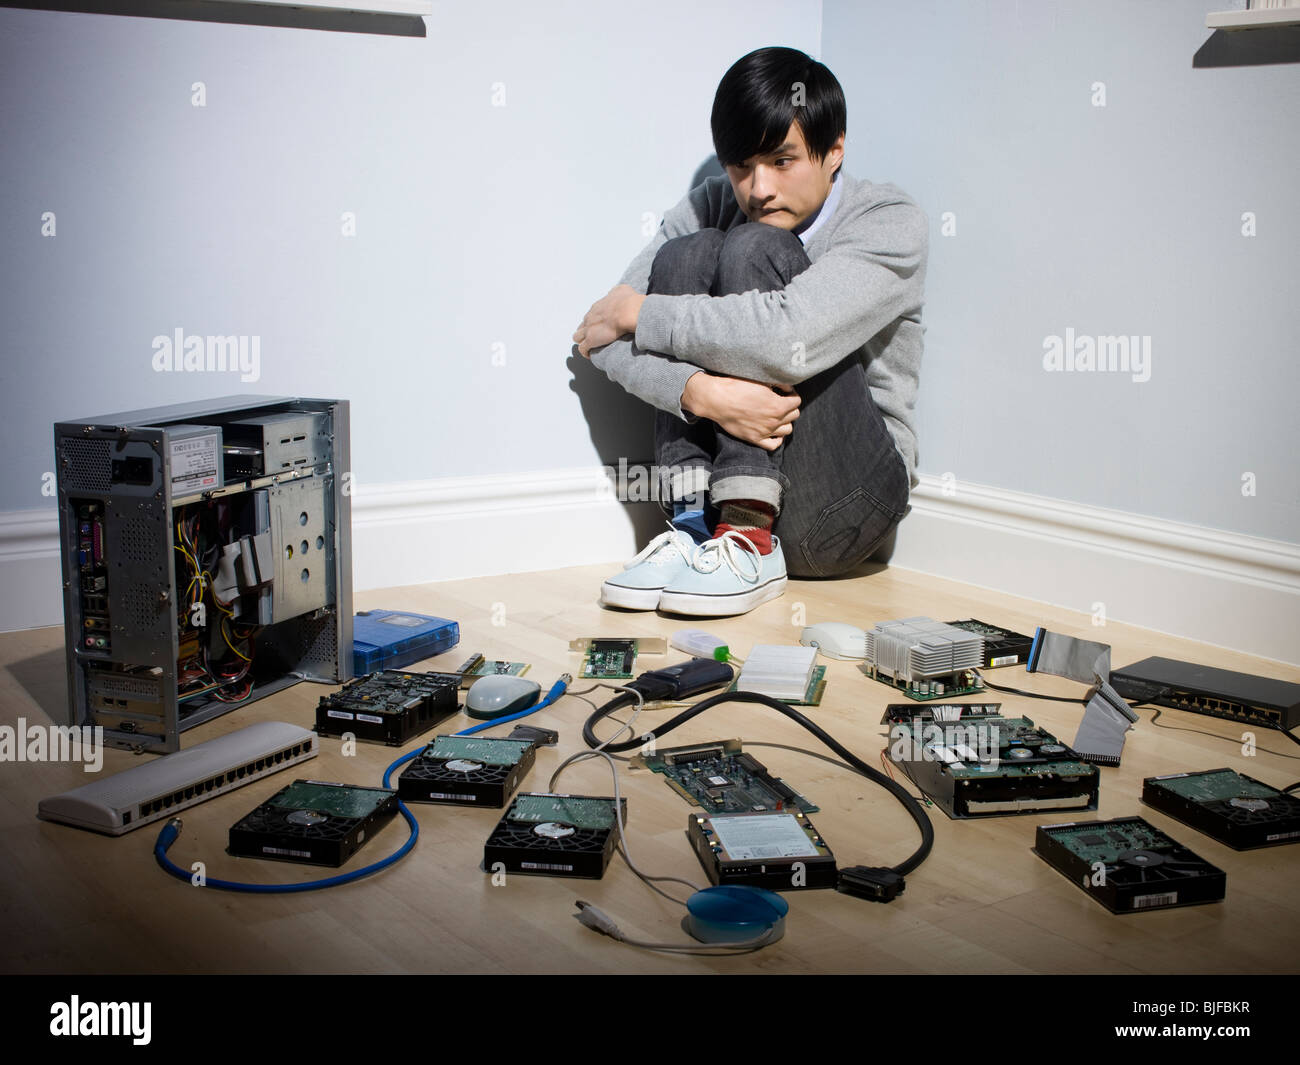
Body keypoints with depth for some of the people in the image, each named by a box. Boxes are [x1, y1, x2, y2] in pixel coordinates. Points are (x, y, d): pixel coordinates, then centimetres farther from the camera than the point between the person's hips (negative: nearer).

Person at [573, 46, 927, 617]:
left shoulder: (891, 222, -8)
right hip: (726, 483, 4)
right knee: (689, 255, -13)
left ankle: (750, 544, -24)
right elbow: (603, 333, -7)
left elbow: (790, 337, -28)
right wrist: (701, 392, -27)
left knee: (754, 250, -19)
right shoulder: (712, 207, 5)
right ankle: (694, 523, -19)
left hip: (840, 506, -4)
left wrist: (640, 314, -16)